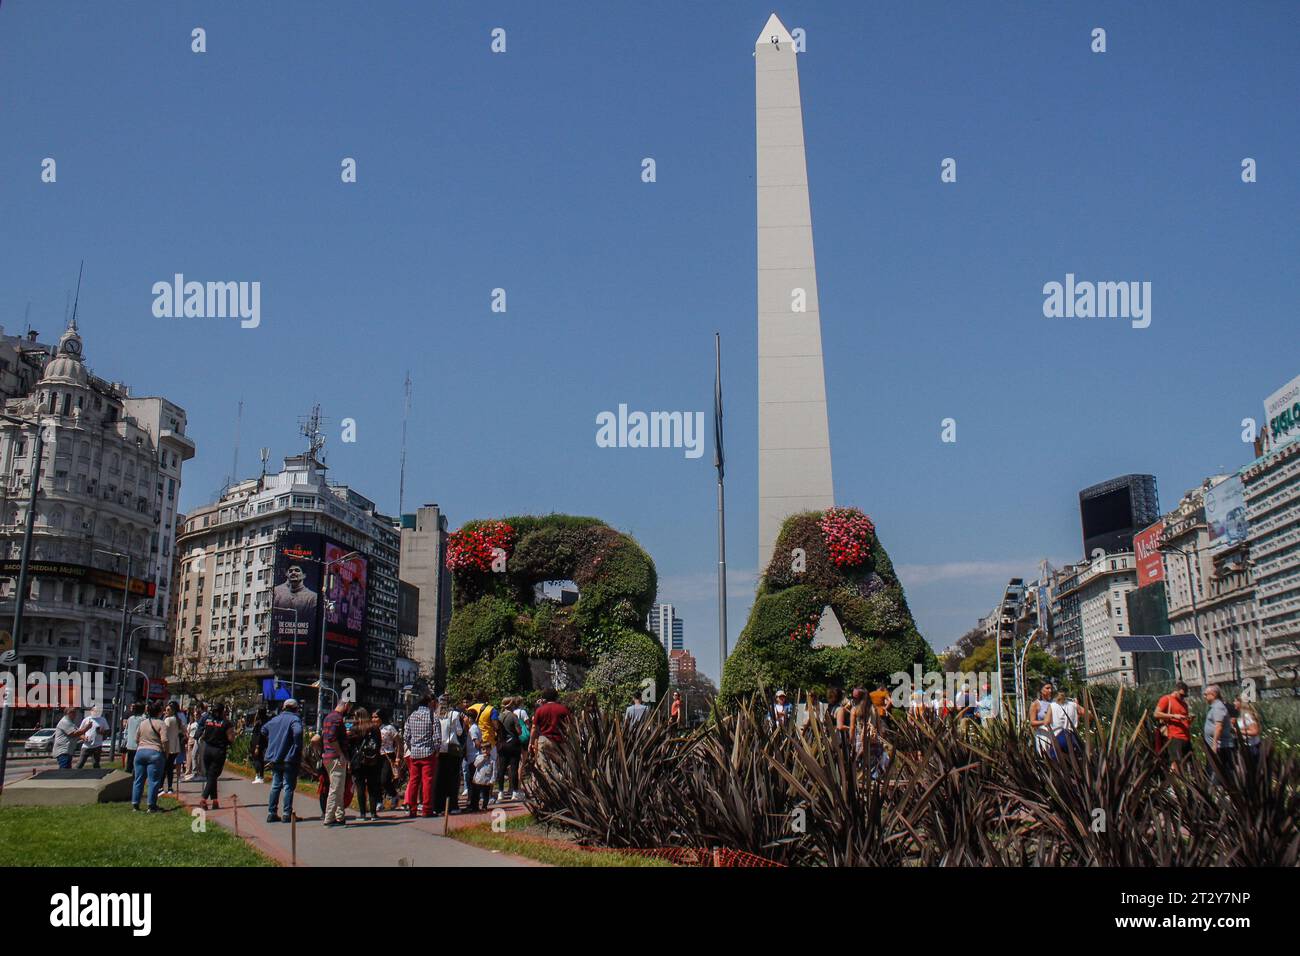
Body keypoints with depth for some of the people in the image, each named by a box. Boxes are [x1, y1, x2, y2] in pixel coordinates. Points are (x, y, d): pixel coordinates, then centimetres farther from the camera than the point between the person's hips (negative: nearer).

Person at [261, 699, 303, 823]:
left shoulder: (274, 719, 13)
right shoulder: (295, 719, -9)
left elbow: (262, 731, 20)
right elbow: (298, 732, -28)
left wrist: (267, 749, 23)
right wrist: (298, 749, -17)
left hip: (274, 758, 6)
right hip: (289, 758, -6)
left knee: (275, 786, 14)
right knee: (289, 786, 0)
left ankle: (271, 813, 15)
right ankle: (287, 814, -2)